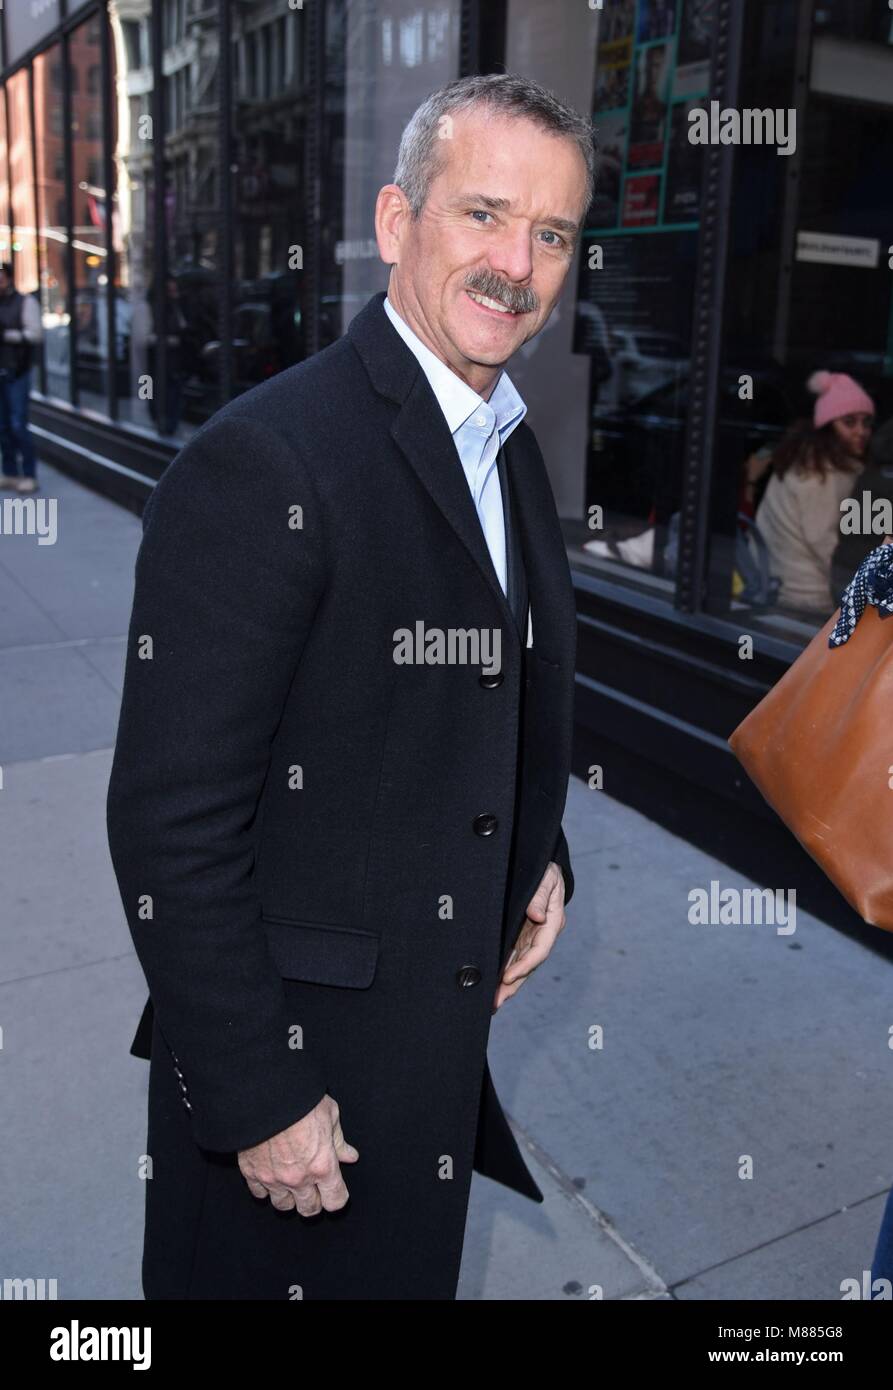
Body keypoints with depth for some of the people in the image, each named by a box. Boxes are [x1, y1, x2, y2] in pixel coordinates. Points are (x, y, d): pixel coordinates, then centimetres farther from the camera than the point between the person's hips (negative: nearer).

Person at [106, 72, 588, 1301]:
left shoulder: (511, 452, 6)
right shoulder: (262, 463, -22)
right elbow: (173, 821, -22)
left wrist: (542, 859, 4)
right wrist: (254, 1102, -18)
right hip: (298, 1068, -7)